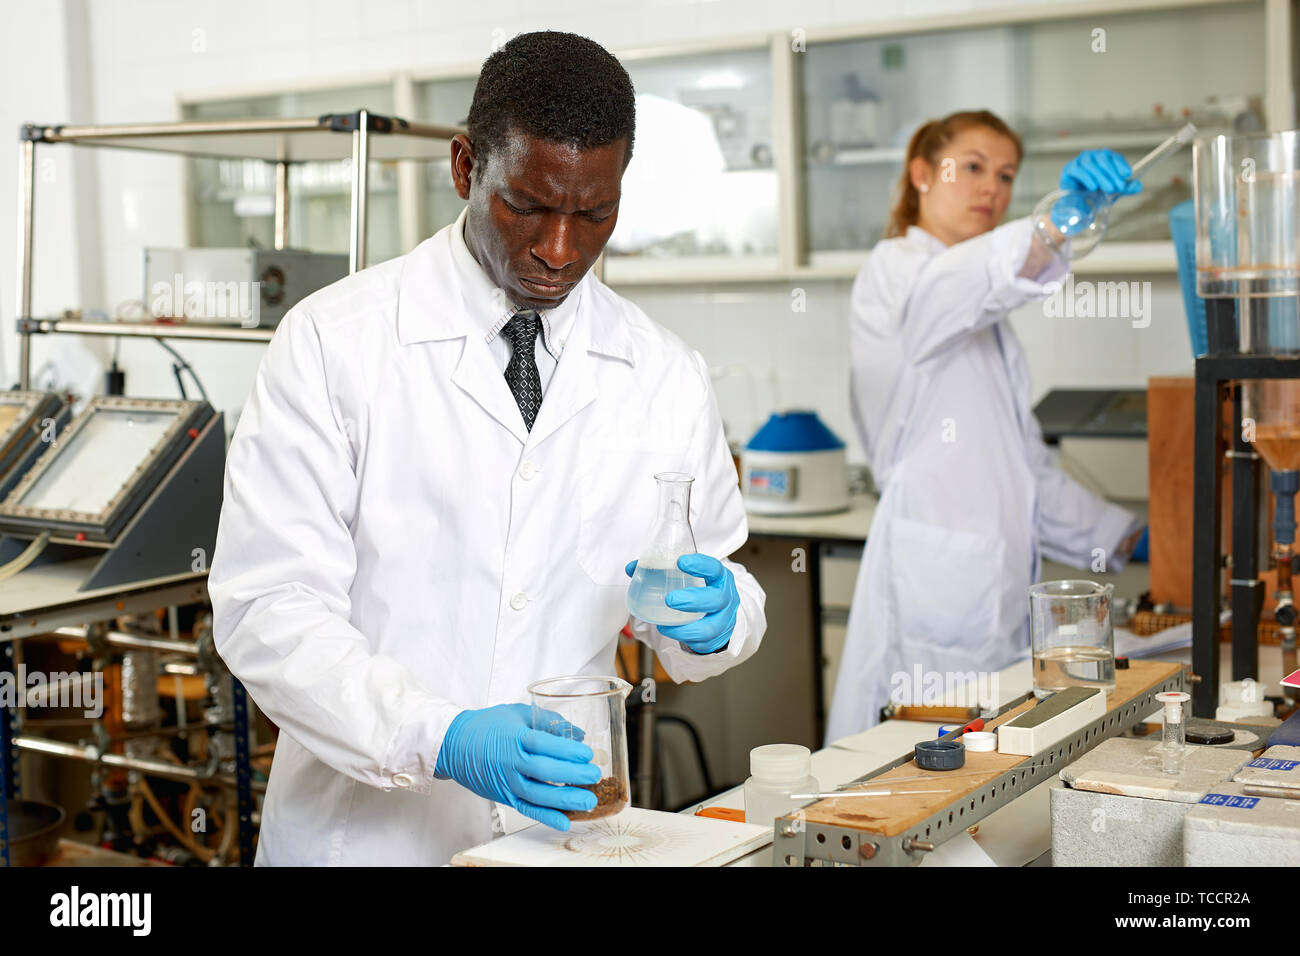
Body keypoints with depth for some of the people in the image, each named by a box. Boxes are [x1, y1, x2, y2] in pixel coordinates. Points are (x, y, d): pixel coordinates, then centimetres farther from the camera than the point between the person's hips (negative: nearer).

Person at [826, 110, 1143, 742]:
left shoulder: (977, 318, 27)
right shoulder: (895, 274, -2)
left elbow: (1022, 464, 28)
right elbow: (985, 275, -28)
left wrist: (1122, 538, 22)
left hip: (993, 585, 9)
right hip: (935, 584, -9)